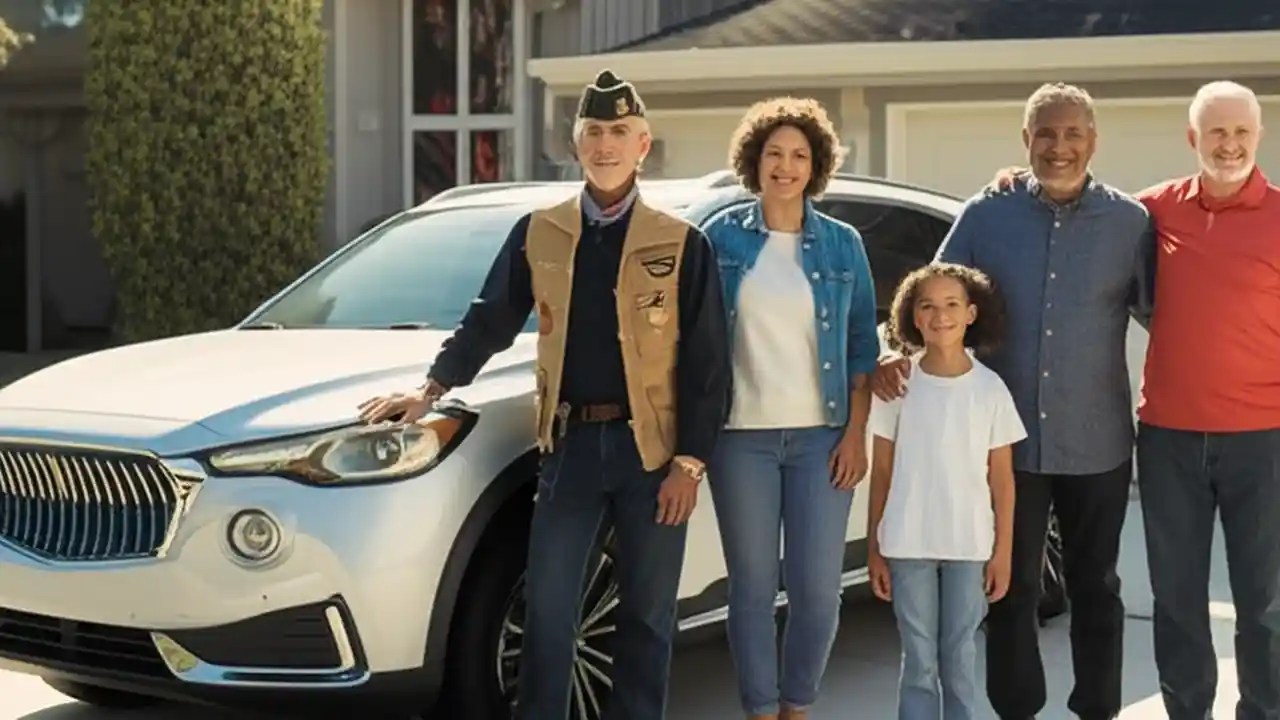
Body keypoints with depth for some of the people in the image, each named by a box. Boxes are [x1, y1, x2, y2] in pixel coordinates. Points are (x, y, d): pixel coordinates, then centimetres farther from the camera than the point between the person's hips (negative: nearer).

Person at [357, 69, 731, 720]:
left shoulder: (681, 244, 0)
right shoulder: (538, 234, 7)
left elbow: (707, 361, -1)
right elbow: (489, 321, 13)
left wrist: (690, 460, -7)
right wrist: (434, 388, 1)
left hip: (652, 448, -1)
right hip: (570, 445, 1)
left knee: (647, 616, 6)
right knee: (547, 611, 1)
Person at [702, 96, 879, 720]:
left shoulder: (842, 244, 6)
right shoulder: (722, 237, 4)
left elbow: (862, 345, 8)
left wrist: (856, 433, -1)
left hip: (822, 437, 1)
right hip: (742, 436, 0)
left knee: (817, 591, -2)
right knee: (753, 587, 2)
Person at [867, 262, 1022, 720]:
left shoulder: (990, 387, -1)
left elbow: (1002, 477, 3)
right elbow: (882, 472, 4)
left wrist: (1003, 551, 1)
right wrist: (874, 548, 2)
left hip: (969, 544, 0)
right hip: (908, 544, 0)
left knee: (960, 659, 8)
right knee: (918, 662, 6)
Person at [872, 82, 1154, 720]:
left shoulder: (1130, 221, -1)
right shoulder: (985, 215, -1)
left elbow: (1159, 312, 1)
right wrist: (894, 351, -14)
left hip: (1097, 444, 0)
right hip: (1008, 440, 0)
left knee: (1094, 587, 14)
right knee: (1011, 588, 9)